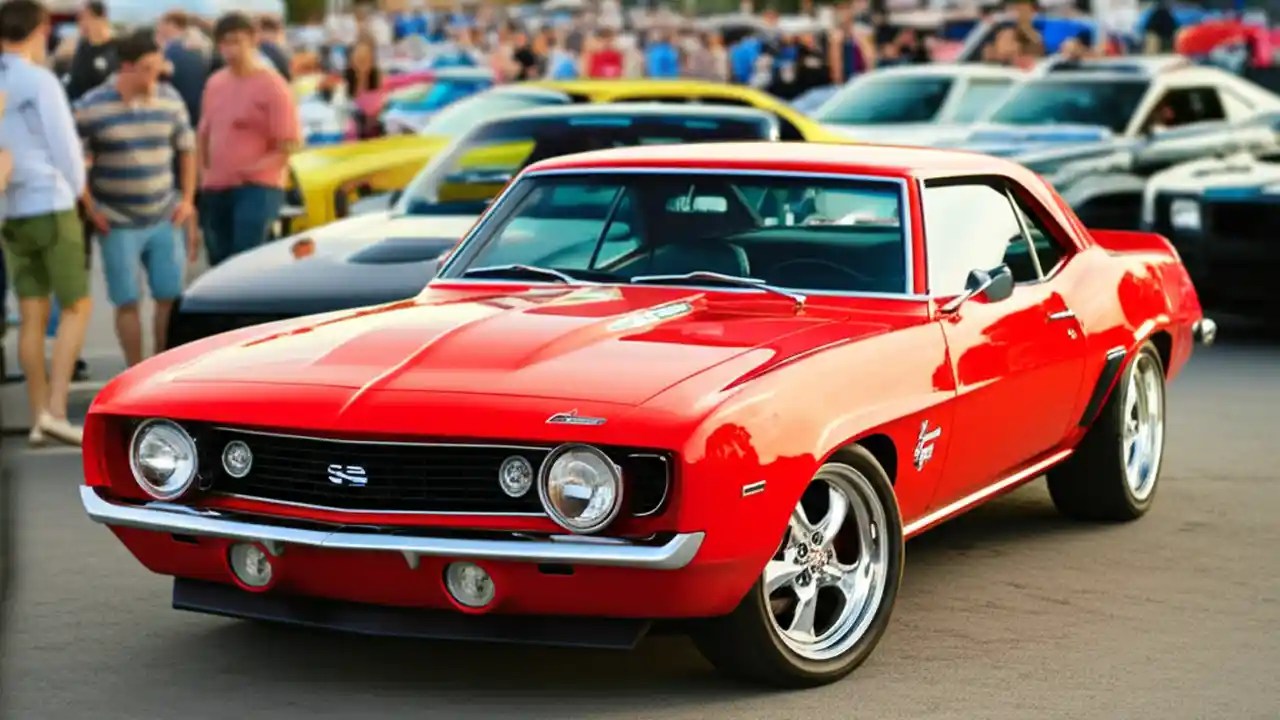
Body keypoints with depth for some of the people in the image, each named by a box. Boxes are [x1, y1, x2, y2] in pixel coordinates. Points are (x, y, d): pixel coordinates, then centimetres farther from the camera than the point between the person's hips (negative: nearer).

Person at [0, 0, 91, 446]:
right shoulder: (40, 81, -12)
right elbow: (65, 145, -10)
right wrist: (76, 187, 10)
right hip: (51, 206, -6)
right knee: (76, 308, 2)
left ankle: (38, 417, 9)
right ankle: (55, 410, -9)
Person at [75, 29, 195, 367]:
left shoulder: (169, 99, 2)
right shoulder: (92, 107, -9)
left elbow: (187, 149, 13)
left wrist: (187, 199, 6)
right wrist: (90, 209, -6)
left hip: (164, 219, 3)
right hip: (118, 225, -3)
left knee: (171, 298, 2)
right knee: (127, 302, 1)